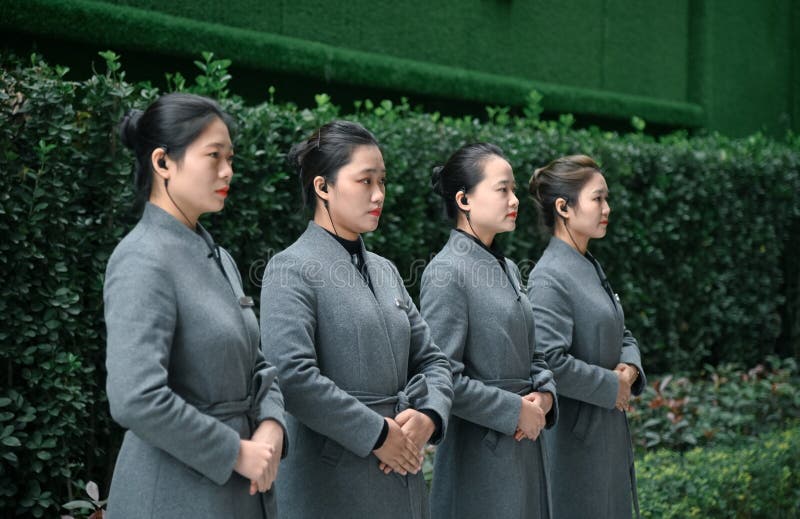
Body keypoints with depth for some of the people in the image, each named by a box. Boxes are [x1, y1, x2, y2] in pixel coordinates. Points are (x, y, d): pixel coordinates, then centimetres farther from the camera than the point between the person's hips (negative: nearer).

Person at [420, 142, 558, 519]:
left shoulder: (507, 269, 13)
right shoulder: (446, 272, -13)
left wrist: (544, 395, 0)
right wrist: (516, 410, -14)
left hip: (526, 446, 8)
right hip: (480, 455, -8)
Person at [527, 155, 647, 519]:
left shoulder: (590, 267, 12)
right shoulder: (550, 277, -17)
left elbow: (622, 335, 21)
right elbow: (550, 361, -26)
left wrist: (630, 368, -1)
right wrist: (612, 386, -15)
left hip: (608, 433, 9)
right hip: (573, 437, -9)